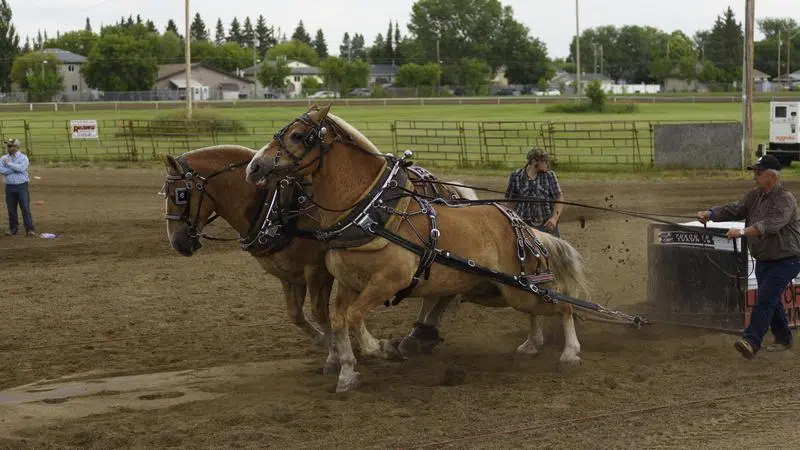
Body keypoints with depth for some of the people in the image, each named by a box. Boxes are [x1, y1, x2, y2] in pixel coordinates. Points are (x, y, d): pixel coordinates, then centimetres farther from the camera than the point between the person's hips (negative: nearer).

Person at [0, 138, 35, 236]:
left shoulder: (23, 158, -2)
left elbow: (21, 168, -20)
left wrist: (9, 163, -12)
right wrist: (15, 169, -13)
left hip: (22, 186, -3)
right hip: (9, 187, 3)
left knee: (26, 208, -6)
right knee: (11, 209, 8)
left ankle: (29, 229, -5)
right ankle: (13, 228, 19)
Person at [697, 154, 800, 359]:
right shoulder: (754, 195, 8)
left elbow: (771, 225, -34)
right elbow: (735, 209, 0)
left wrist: (743, 232, -44)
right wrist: (710, 214, -17)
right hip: (763, 259, 8)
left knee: (765, 298, -18)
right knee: (771, 299, 16)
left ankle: (751, 341, -27)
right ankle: (783, 338, 31)